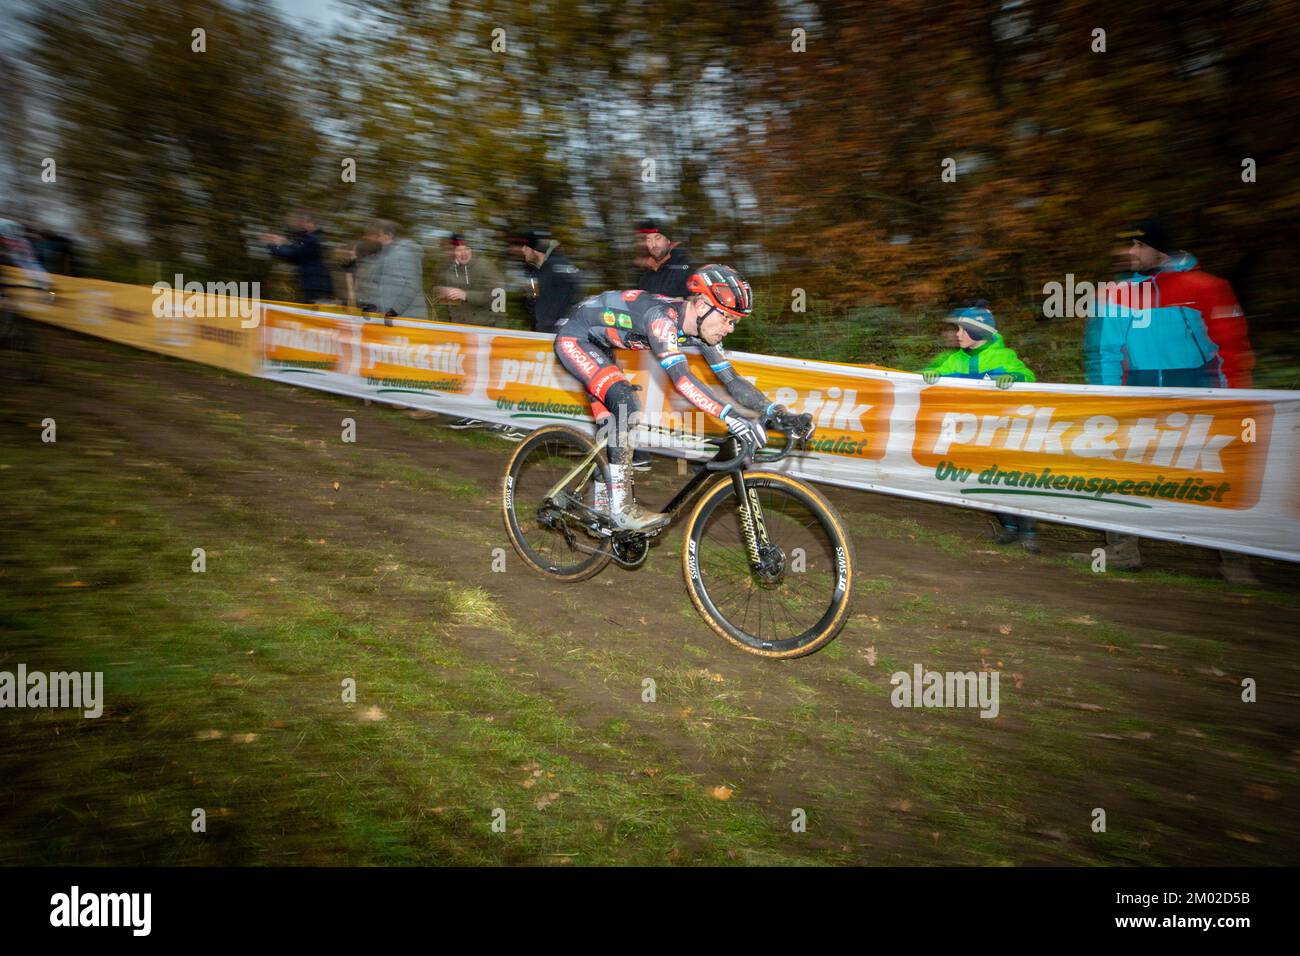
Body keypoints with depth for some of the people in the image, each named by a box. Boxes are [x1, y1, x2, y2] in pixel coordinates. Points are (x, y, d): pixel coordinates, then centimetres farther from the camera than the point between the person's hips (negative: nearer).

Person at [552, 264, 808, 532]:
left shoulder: (700, 329, -9)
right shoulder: (662, 317, -34)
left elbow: (732, 380, -9)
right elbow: (681, 378, -46)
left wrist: (776, 411, -21)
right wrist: (731, 416, -54)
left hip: (598, 343, 9)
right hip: (573, 336, -9)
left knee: (612, 421, 8)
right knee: (626, 402, -25)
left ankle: (601, 502, 22)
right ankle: (620, 507, -20)